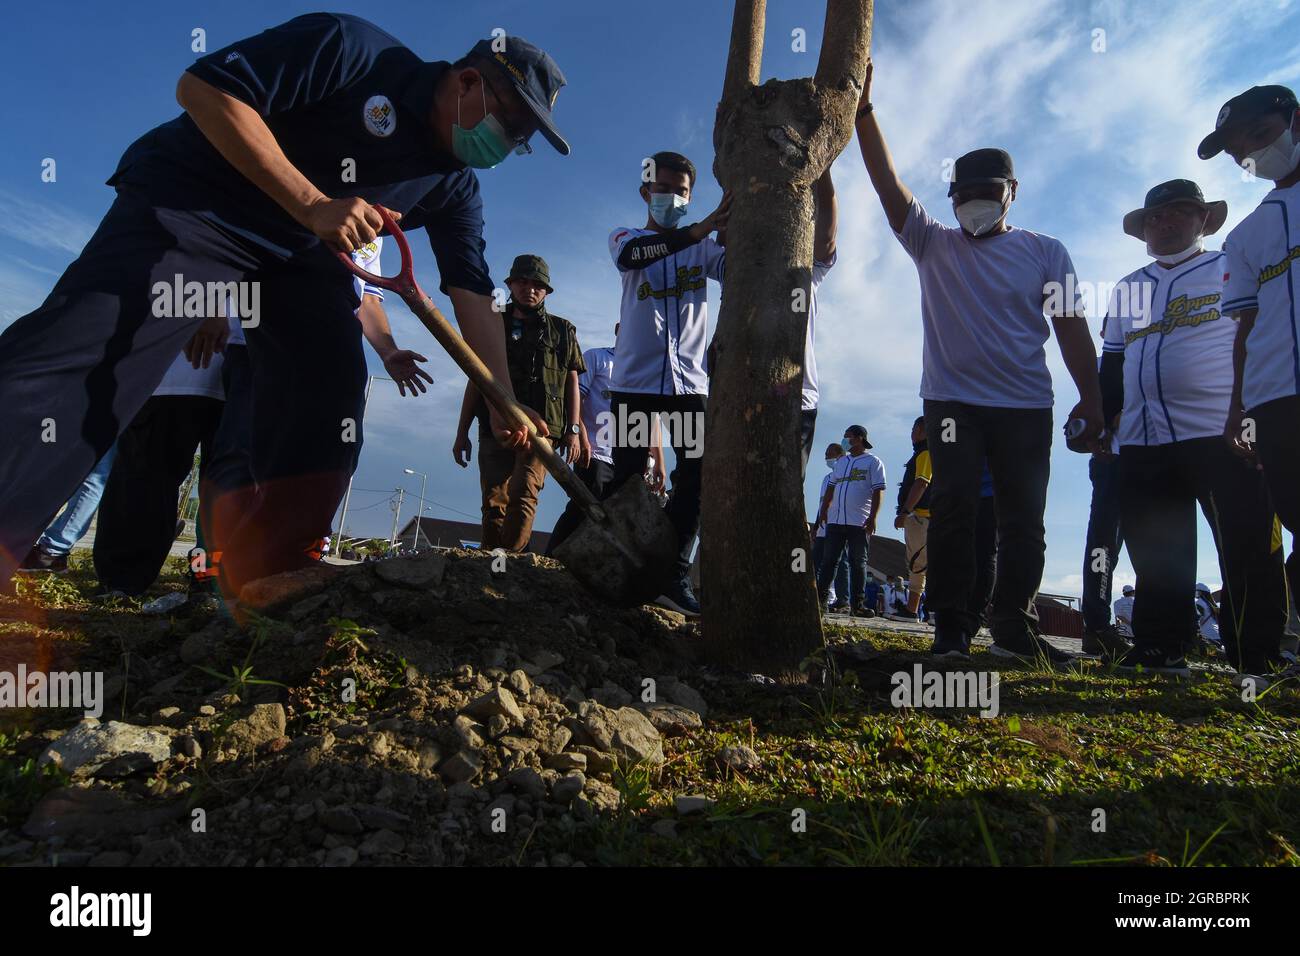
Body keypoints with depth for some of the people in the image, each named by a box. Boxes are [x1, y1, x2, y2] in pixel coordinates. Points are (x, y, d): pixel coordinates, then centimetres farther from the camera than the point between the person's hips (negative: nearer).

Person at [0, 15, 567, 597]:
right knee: (84, 357, -22)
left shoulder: (455, 188, 1)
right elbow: (201, 86, -19)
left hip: (301, 249, 6)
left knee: (331, 386, -10)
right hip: (193, 200, -6)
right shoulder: (353, 49, -16)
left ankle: (270, 565, -5)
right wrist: (312, 204, -26)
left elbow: (474, 296, -2)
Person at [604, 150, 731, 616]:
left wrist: (728, 234, -27)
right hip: (634, 380, -1)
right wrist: (701, 229, -32)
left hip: (689, 380, 2)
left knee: (697, 477, -8)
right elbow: (630, 256, -18)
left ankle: (675, 575, -5)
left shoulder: (703, 246, 14)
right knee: (626, 479, -1)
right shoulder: (626, 238, 8)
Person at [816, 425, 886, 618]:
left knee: (858, 563, 0)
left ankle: (856, 603, 2)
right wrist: (824, 511, 13)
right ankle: (819, 597, 8)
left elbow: (877, 492, -6)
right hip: (835, 520, 5)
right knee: (828, 560, 4)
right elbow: (830, 488, 22)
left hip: (859, 522, -5)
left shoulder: (873, 462, 1)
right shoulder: (841, 462, 20)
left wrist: (872, 517, -14)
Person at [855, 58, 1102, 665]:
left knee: (1023, 520, 2)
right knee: (953, 509, -8)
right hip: (952, 402, -1)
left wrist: (1091, 400, -1)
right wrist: (863, 110, -4)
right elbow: (887, 182, 3)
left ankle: (1015, 629, 11)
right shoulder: (933, 245, 11)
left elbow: (1071, 328, 6)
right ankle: (951, 629, -4)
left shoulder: (1044, 252, 11)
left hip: (1026, 407, 1)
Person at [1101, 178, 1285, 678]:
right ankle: (1160, 650, 16)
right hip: (1143, 443, 5)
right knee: (1155, 557, 7)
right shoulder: (1127, 289, 21)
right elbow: (1111, 366, 22)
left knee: (1247, 553, -2)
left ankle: (1259, 660, 7)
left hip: (1223, 435, -4)